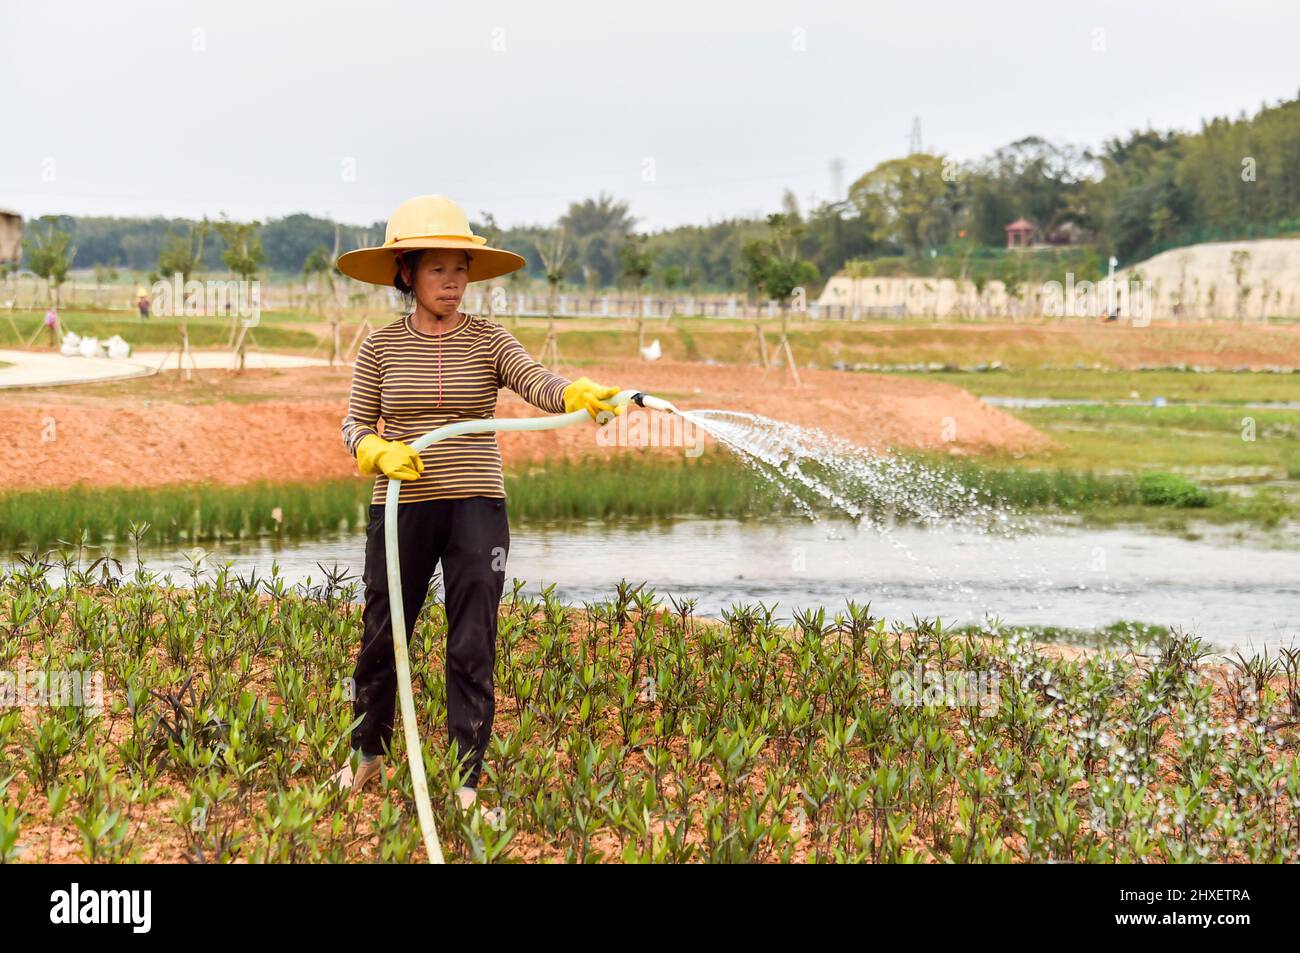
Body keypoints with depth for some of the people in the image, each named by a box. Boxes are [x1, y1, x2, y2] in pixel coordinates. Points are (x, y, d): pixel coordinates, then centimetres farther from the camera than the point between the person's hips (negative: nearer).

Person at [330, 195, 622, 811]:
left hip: (476, 508, -1)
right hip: (401, 508, 1)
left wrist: (579, 395, -39)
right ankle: (367, 753, 34)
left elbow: (537, 384, -17)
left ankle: (467, 786, 6)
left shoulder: (489, 341, 1)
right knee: (381, 637, 11)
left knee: (473, 650, -1)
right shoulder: (380, 348, 3)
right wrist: (378, 451, -19)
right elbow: (355, 427, 5)